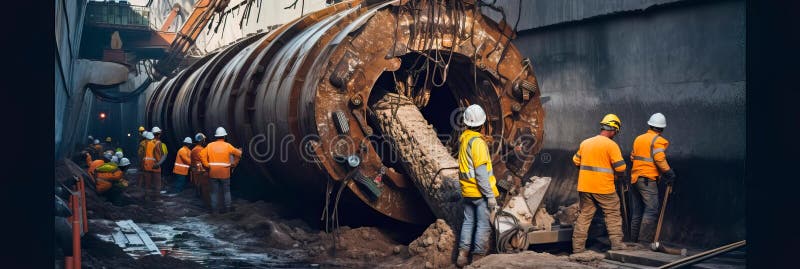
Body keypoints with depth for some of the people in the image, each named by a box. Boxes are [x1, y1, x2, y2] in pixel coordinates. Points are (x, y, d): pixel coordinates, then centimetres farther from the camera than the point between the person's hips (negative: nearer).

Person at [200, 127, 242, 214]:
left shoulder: (210, 145, 1)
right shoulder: (227, 146, -5)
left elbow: (202, 155, -5)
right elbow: (238, 153, -9)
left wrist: (207, 165, 0)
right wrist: (234, 164, 1)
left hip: (213, 173, 2)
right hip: (225, 172, -2)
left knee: (214, 192, 7)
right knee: (226, 191, 11)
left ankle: (214, 209, 8)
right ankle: (227, 207, 12)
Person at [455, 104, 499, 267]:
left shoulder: (463, 138, 6)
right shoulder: (477, 142, -18)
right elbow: (481, 172, -20)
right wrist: (490, 195, -18)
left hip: (466, 191, 8)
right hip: (480, 192, -8)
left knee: (468, 222, 15)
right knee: (484, 225, 0)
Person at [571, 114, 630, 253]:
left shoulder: (585, 143, 7)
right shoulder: (611, 145, -10)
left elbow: (576, 160, 17)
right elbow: (620, 167, -13)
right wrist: (617, 175, 7)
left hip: (584, 186, 5)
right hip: (604, 188, -5)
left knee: (584, 215, 11)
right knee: (613, 214, 10)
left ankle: (578, 246, 10)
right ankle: (616, 242, 10)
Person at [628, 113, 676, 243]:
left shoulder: (638, 138, 16)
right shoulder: (658, 140, -7)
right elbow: (659, 159, -18)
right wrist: (669, 173, -11)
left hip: (635, 178, 8)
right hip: (648, 180, -8)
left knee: (636, 212, 13)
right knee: (651, 211, -7)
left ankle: (634, 240, 16)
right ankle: (645, 241, -13)